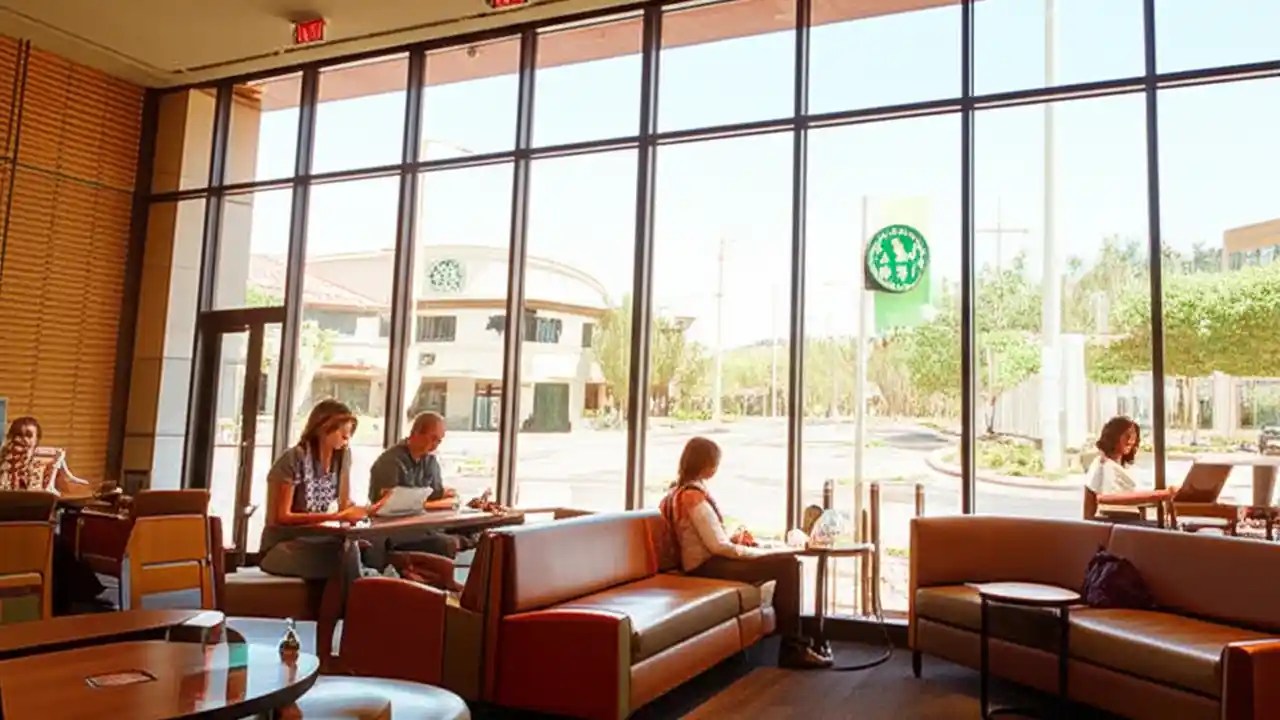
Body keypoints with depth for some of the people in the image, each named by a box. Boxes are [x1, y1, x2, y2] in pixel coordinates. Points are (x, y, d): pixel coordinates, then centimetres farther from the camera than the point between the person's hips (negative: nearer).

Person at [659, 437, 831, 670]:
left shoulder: (680, 490, 11)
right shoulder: (694, 495, -19)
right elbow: (718, 546, -21)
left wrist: (734, 538, 5)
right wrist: (761, 553, -11)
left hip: (706, 561, 10)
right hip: (707, 566, -10)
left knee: (788, 559, 8)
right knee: (787, 564, -17)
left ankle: (794, 640, 11)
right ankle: (792, 648, -10)